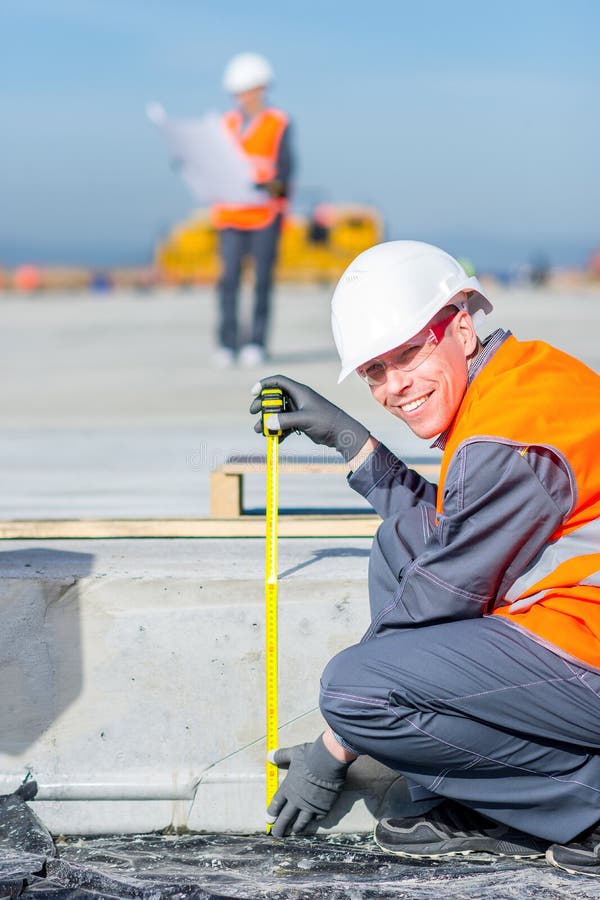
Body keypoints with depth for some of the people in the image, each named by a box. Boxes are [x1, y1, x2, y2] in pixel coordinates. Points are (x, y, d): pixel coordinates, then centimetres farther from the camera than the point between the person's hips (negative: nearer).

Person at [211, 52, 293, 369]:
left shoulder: (278, 123, 2)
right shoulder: (227, 123, 14)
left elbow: (284, 168, -5)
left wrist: (274, 186, -24)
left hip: (265, 211, -3)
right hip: (230, 212, 3)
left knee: (262, 279, -1)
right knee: (228, 278, -5)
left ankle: (256, 343, 3)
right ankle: (227, 345, -3)